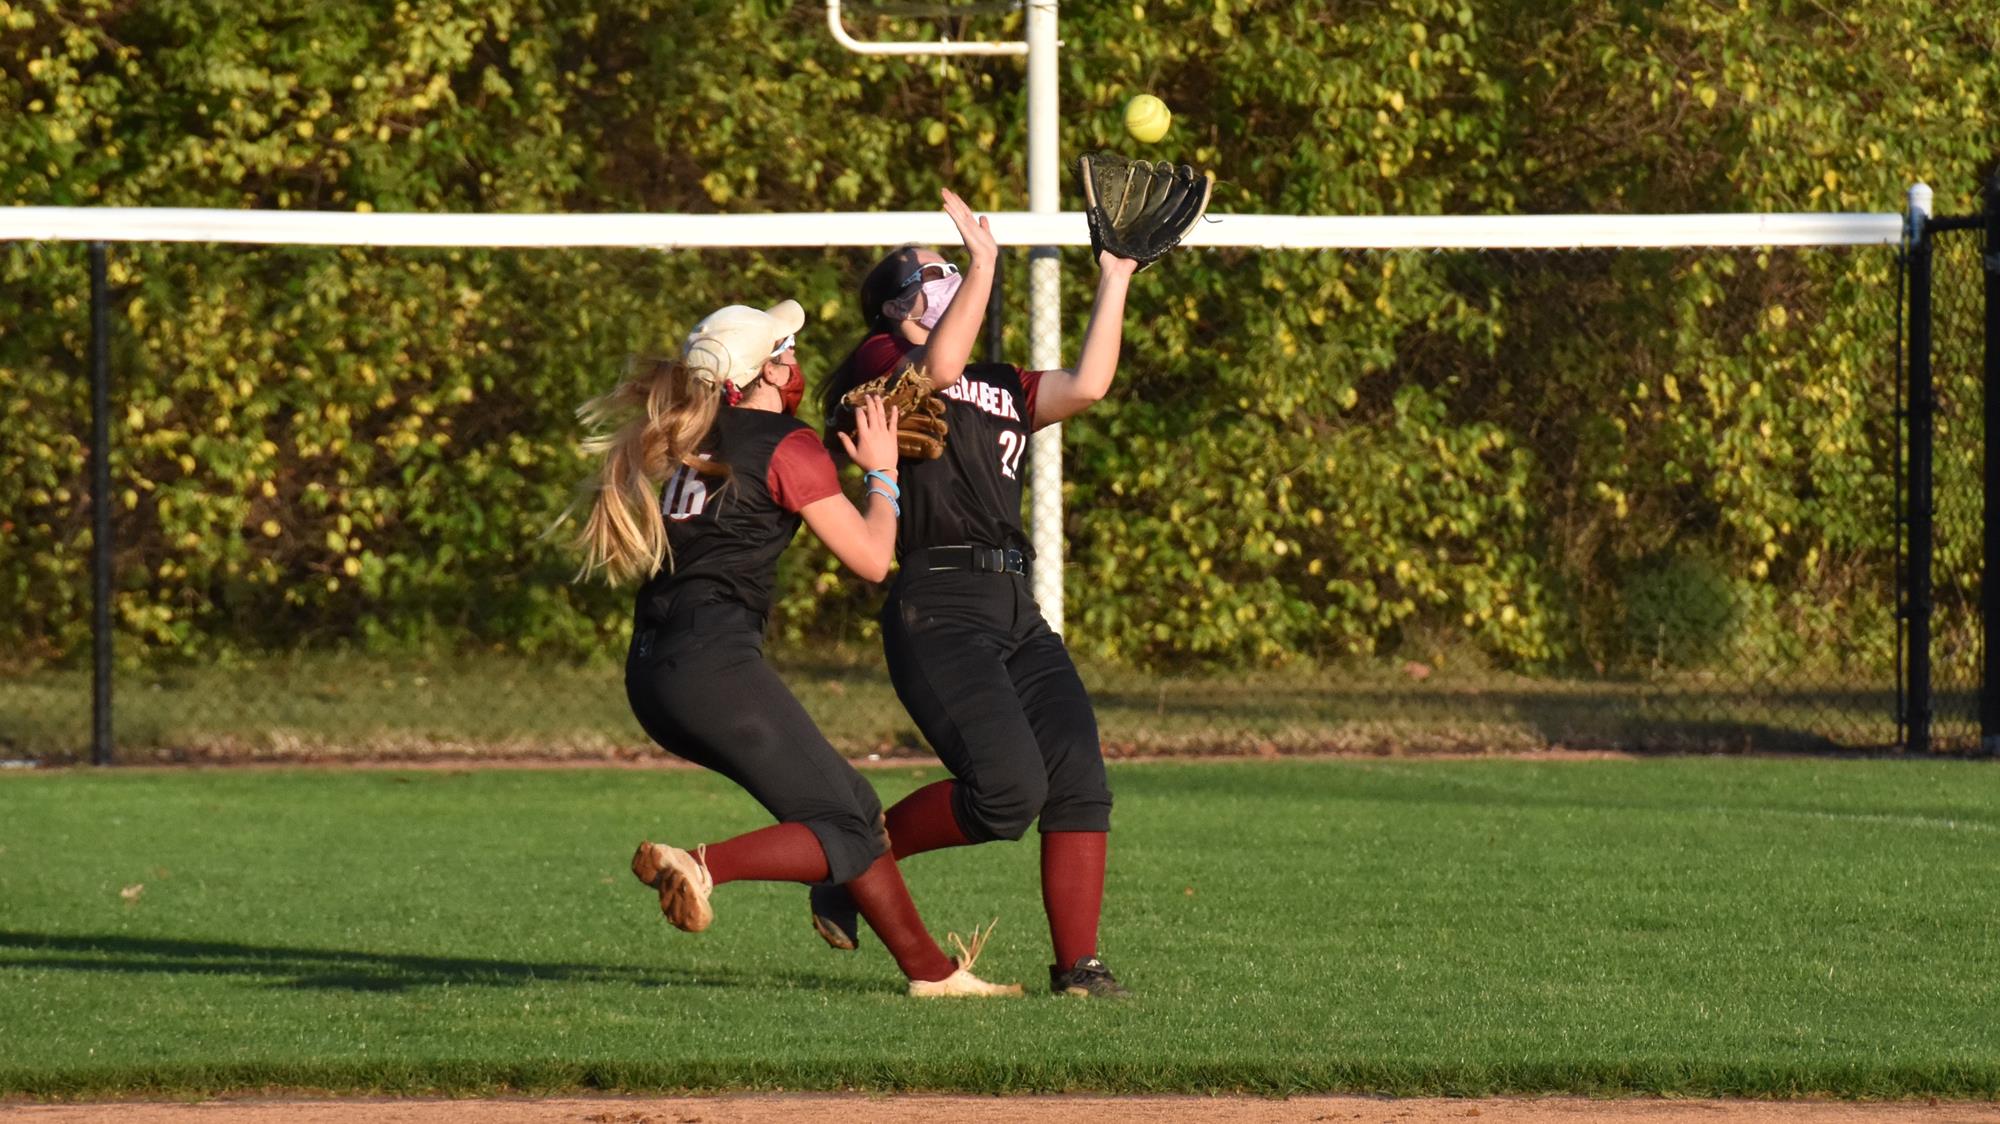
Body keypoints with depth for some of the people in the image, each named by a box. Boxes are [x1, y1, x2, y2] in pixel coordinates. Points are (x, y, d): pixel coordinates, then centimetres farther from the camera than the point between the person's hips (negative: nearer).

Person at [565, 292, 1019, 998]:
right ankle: (702, 867, -26)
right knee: (847, 830, -6)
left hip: (652, 673, 9)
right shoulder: (787, 448, -5)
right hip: (715, 662, -9)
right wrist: (882, 472, 13)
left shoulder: (687, 436, 16)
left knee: (855, 807, 15)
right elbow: (873, 559, -3)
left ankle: (929, 968, 13)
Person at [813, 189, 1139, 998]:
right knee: (1008, 791, -19)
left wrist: (1114, 283, 13)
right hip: (936, 605, -7)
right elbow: (936, 369, -18)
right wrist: (983, 264, -15)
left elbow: (1085, 386, 11)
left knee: (1079, 779, -8)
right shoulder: (880, 359, 4)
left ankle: (1077, 963, -4)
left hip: (1015, 611, 7)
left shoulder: (1002, 388, 25)